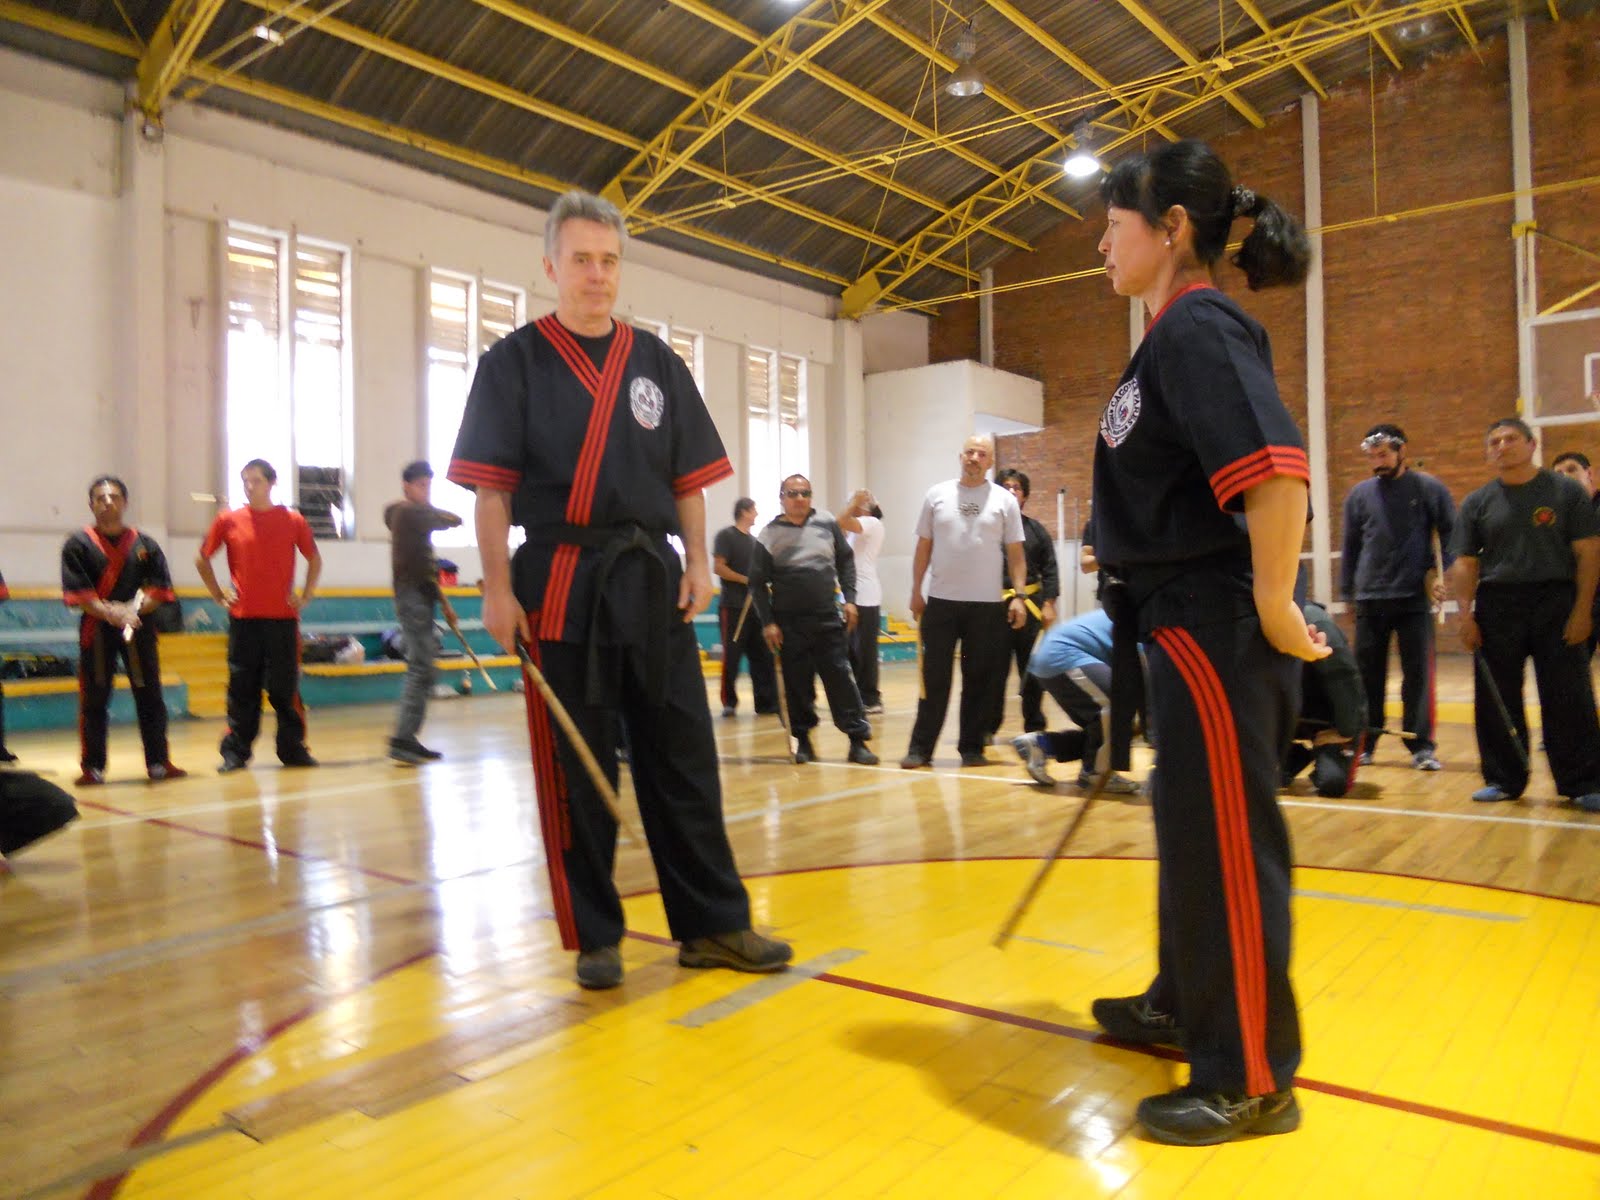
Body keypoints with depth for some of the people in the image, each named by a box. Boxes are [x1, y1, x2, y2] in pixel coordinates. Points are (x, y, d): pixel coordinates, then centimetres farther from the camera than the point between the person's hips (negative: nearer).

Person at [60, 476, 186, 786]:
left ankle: (158, 762, 13)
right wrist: (109, 613, -21)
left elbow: (160, 589, 2)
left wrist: (134, 610, -15)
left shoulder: (144, 544, 8)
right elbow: (76, 593, -7)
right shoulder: (78, 544, 2)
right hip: (97, 629, -2)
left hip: (139, 628, 2)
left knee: (150, 696, 5)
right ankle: (93, 768, 10)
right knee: (93, 700, 2)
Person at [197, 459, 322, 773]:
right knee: (242, 688, 4)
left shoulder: (293, 520, 3)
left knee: (285, 688, 3)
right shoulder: (228, 520, 4)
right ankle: (234, 752, 12)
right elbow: (202, 559, 15)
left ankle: (293, 748, 13)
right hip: (243, 617, 0)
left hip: (282, 617, 0)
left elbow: (314, 559, 15)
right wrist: (218, 594, 8)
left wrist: (305, 596, 6)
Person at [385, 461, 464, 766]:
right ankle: (401, 741, -15)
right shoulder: (409, 512, -8)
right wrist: (433, 509, 9)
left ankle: (407, 739, 13)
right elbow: (453, 520, -12)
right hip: (413, 598, -10)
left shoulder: (417, 517, 19)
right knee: (421, 669, -14)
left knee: (423, 670, 10)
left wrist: (444, 602, 22)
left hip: (421, 598, 10)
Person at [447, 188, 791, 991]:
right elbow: (490, 488, -2)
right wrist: (499, 589, -9)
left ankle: (713, 924, 17)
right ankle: (593, 935, 18)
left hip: (652, 581, 3)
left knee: (682, 757, 6)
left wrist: (697, 563, 1)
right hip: (560, 585, -3)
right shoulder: (515, 362, 3)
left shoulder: (657, 364, 12)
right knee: (574, 768, 4)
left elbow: (689, 477, 12)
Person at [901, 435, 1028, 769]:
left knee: (980, 680, 5)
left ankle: (971, 747, 16)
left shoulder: (1004, 500, 3)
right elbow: (923, 547, 9)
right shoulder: (937, 495, 6)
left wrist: (1018, 597, -6)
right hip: (940, 601, 0)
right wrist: (915, 591, 6)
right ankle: (920, 747, 8)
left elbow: (1015, 554, 3)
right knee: (934, 678, 3)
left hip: (987, 604, 0)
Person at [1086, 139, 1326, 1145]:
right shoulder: (1174, 335, 14)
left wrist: (1274, 608, -22)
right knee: (1191, 828, 21)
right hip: (1186, 623, 10)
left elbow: (1279, 470, -29)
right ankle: (1184, 1005, 40)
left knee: (1225, 843, 0)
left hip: (1220, 627, -10)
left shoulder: (1199, 329, -16)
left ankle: (1252, 1081, 16)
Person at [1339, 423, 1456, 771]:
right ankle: (1363, 742, 14)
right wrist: (1347, 592, 11)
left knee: (1418, 673, 2)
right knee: (1369, 675, 6)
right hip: (1370, 599, 2)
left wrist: (1440, 571, -9)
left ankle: (1422, 745, 9)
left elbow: (1451, 534, 5)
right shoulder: (1359, 494, 6)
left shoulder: (1429, 489, 1)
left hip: (1415, 598, -2)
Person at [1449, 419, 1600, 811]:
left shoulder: (1566, 491, 3)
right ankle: (1503, 779, 15)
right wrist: (1466, 615, -2)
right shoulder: (1477, 503, 8)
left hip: (1556, 603, -2)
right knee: (1496, 701, 4)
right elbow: (1466, 562, 7)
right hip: (1497, 605, 2)